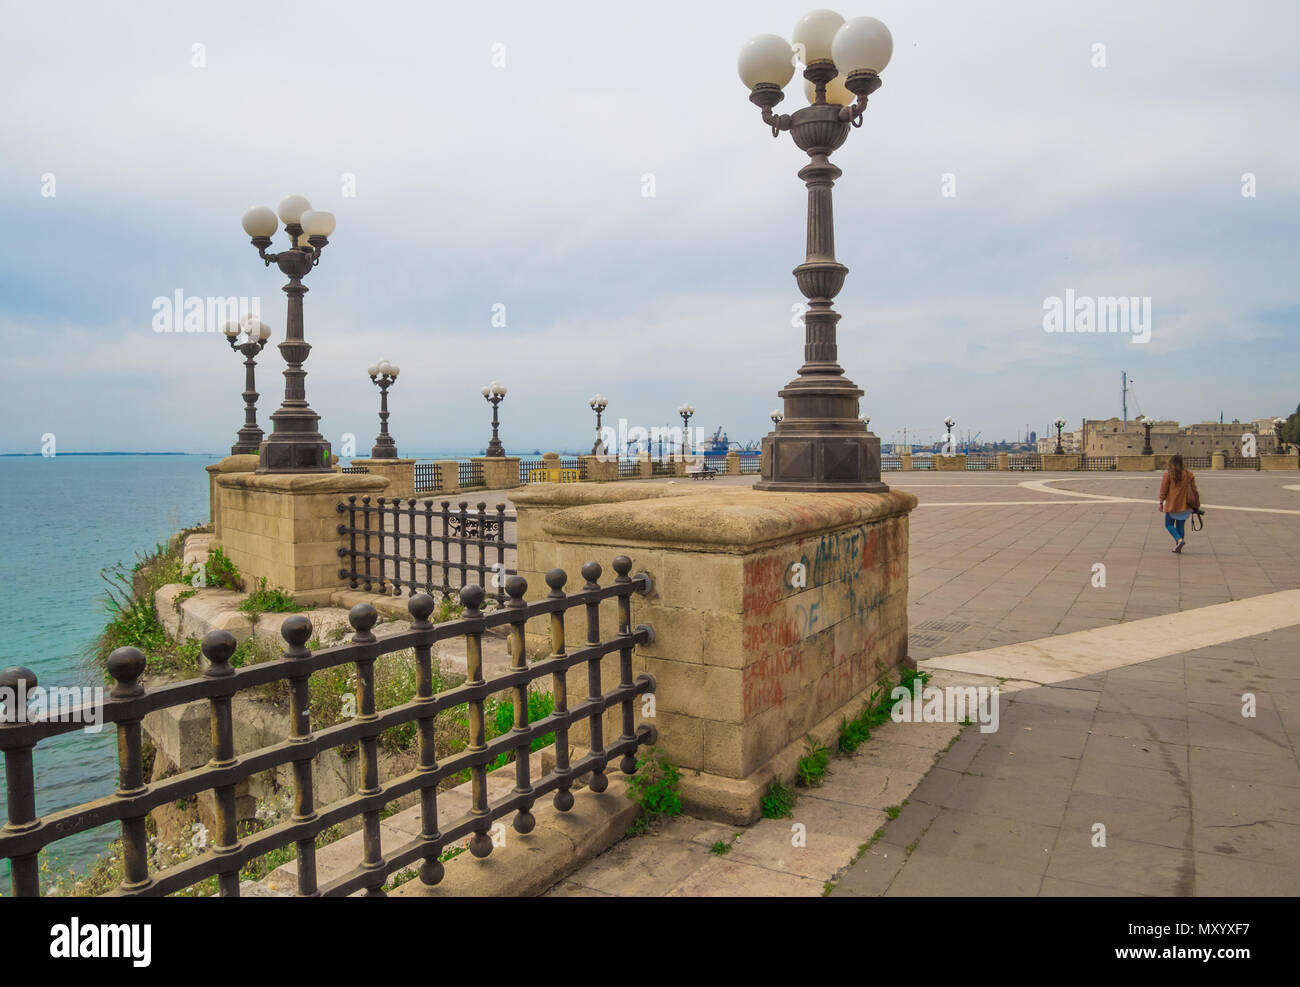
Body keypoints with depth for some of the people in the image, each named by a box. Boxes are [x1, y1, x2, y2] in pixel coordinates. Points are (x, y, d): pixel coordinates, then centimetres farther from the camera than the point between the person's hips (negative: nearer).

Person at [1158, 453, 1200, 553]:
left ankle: (1179, 540, -14)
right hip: (1185, 505, 4)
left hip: (1172, 505, -4)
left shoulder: (1168, 474, -8)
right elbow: (1194, 489, 6)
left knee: (1169, 524, 9)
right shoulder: (1189, 474, 3)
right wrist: (1194, 505, 11)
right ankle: (1177, 547, 13)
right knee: (1180, 526, 13)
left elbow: (1164, 490, -7)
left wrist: (1161, 502, 1)